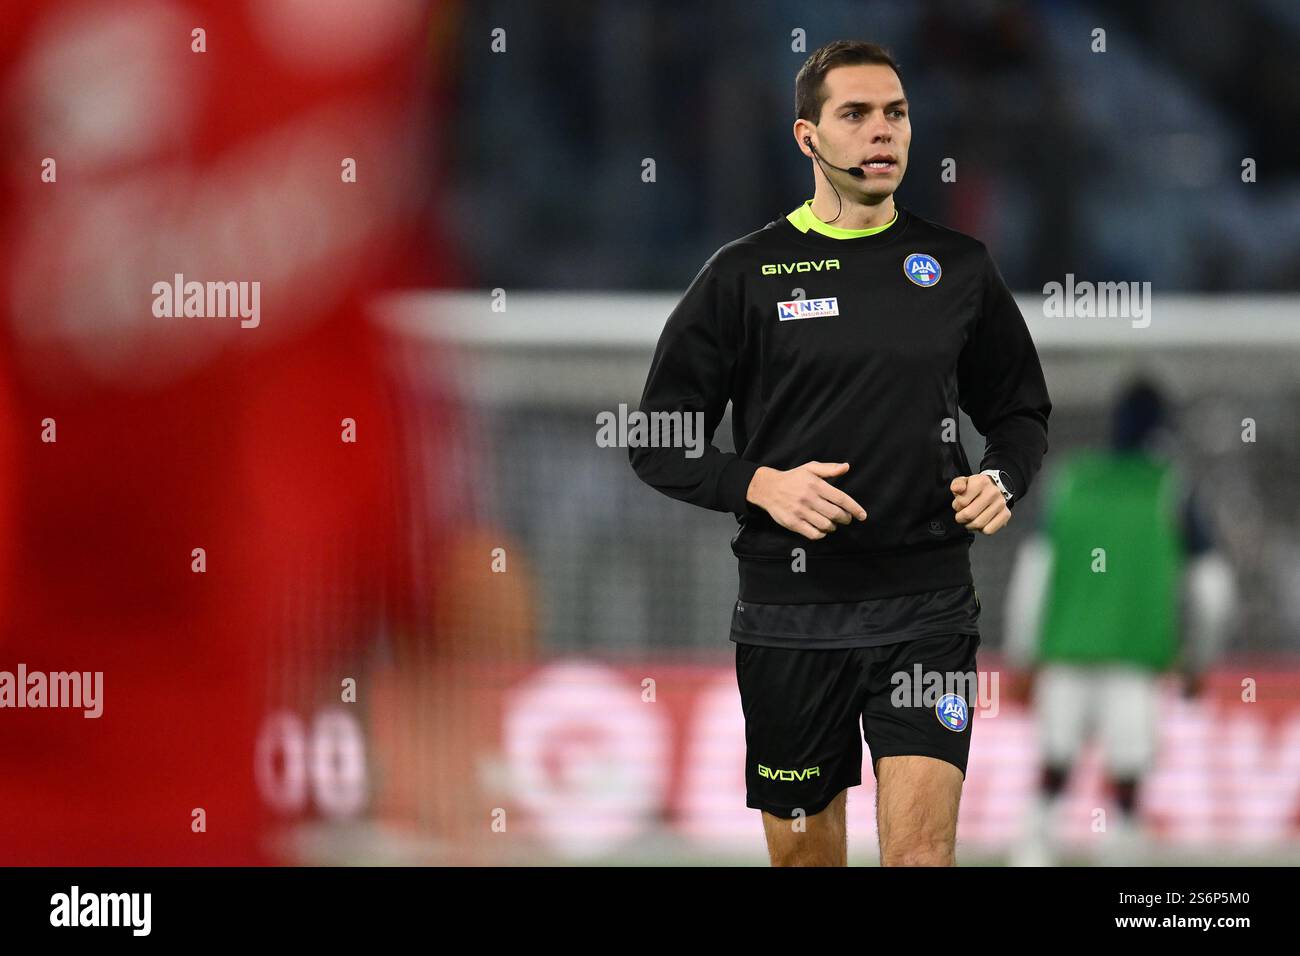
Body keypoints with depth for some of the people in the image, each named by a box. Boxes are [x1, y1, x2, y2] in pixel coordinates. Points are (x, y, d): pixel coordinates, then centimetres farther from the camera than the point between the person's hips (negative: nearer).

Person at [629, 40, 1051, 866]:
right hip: (791, 610, 0)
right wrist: (760, 484, -14)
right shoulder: (744, 276, 1)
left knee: (922, 844, -14)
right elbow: (659, 444, 3)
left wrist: (1003, 480, -2)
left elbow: (1021, 410, 20)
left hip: (927, 605, 0)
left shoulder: (960, 267, 7)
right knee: (804, 852, 8)